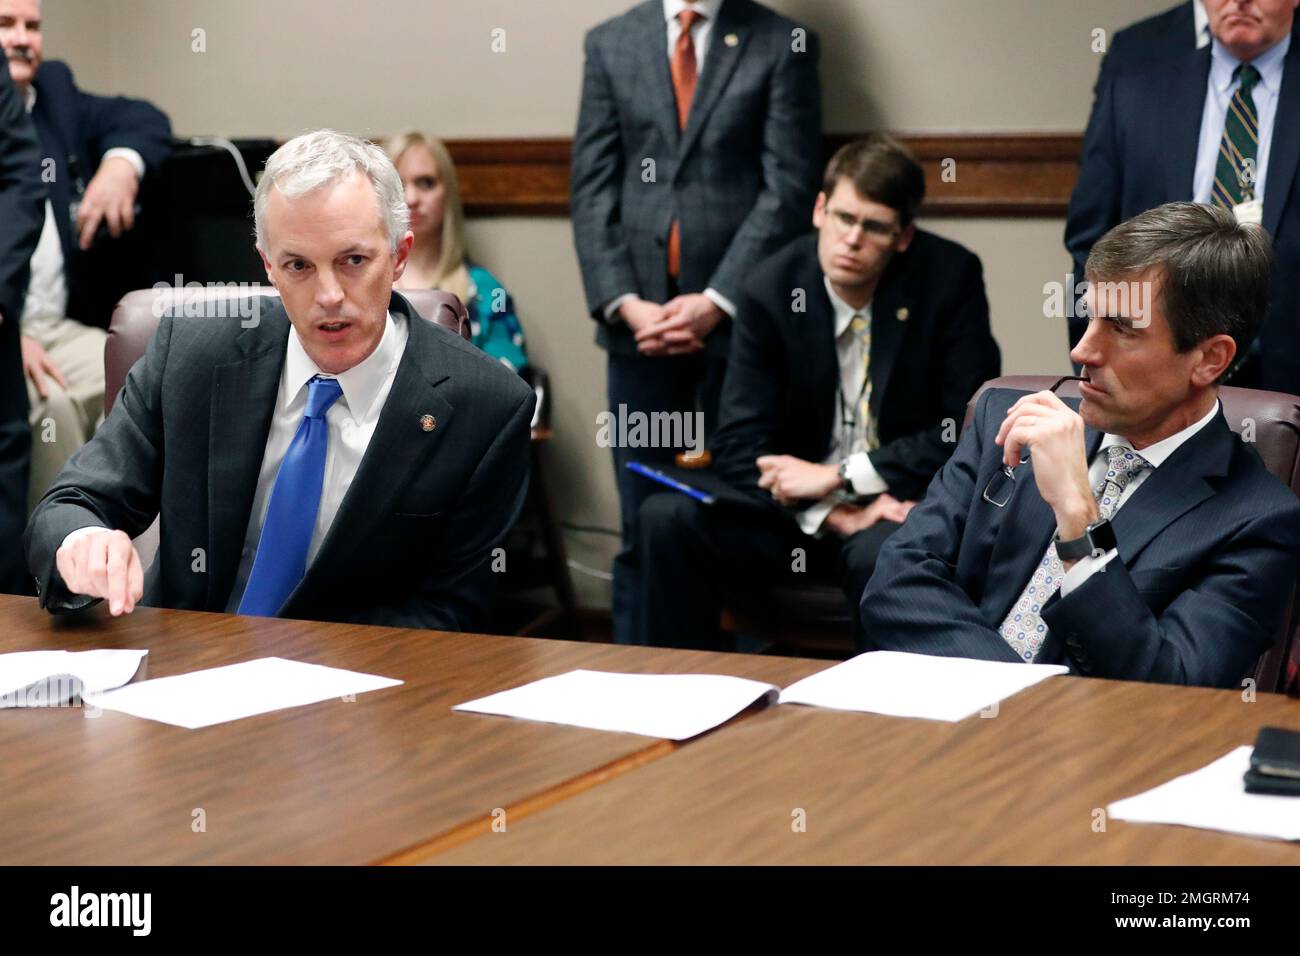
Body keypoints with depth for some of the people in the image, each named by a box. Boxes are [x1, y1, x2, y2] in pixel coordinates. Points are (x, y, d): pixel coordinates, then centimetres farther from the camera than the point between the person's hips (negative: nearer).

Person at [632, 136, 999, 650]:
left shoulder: (951, 278, -9)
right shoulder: (771, 289, -4)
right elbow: (739, 445, -6)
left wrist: (839, 476, -15)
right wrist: (831, 515, -22)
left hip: (903, 502, -2)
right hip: (797, 509, 3)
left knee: (879, 552, -37)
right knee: (667, 518, -22)